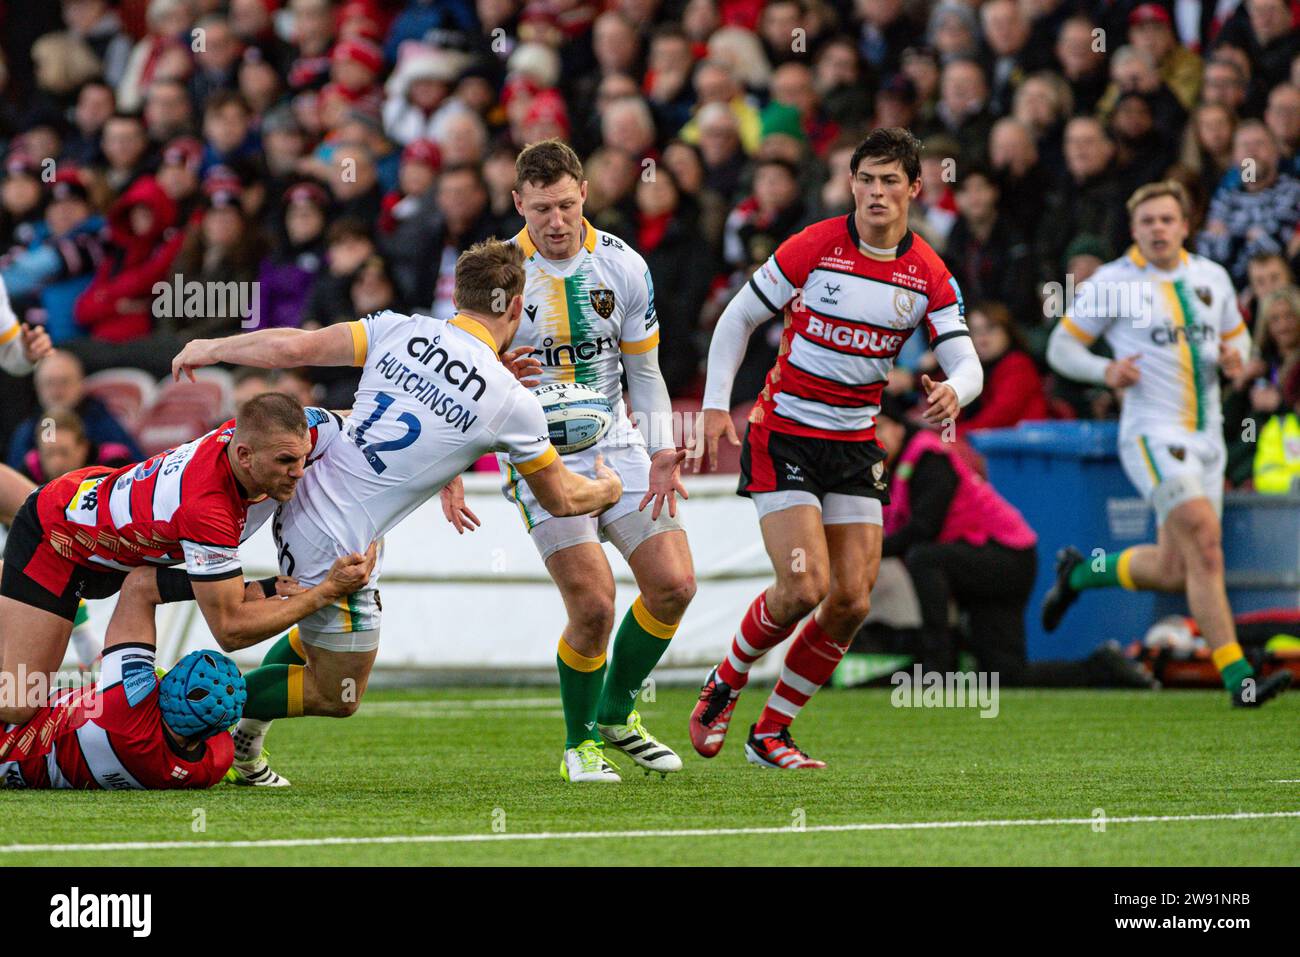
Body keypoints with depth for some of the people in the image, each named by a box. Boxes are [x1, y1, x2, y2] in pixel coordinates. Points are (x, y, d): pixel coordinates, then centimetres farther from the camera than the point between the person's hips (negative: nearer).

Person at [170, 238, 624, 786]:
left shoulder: (402, 330, -1)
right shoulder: (513, 402, -9)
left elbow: (294, 348, -5)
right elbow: (561, 499, 6)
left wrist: (210, 348, 12)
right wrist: (606, 490, 29)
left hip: (298, 505, 7)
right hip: (336, 550, -6)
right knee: (338, 698, 13)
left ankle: (246, 738, 28)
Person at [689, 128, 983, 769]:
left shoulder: (929, 276, 0)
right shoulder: (812, 247, -10)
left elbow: (967, 364, -4)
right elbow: (739, 318, 0)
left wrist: (952, 392, -28)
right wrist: (715, 406, -8)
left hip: (856, 445, 4)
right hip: (783, 434, -4)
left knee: (852, 601, -4)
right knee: (805, 585, -18)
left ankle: (771, 733, 12)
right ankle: (726, 681, 10)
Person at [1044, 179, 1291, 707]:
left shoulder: (1212, 277, 10)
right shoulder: (1112, 282, -4)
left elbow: (1236, 334, 24)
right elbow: (1061, 347, 2)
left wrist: (1234, 356, -1)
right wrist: (1106, 370, -17)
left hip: (1206, 435, 6)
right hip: (1152, 431, -6)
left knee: (1173, 571, 7)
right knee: (1203, 542, -22)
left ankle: (1079, 572, 35)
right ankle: (1238, 680, -23)